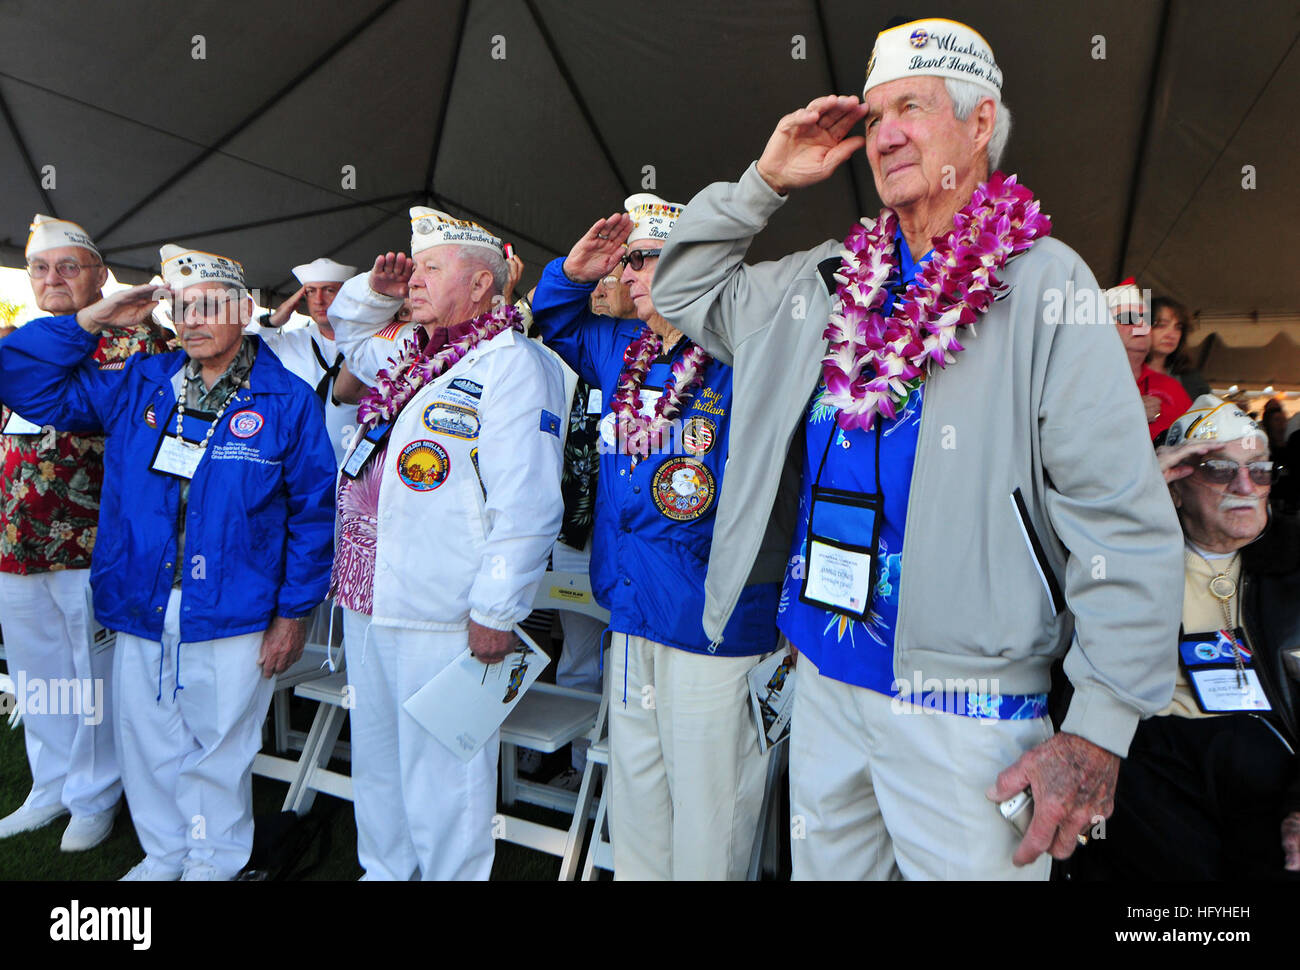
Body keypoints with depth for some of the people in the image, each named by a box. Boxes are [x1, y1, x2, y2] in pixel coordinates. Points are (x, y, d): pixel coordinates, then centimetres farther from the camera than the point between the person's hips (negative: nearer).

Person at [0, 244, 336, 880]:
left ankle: (214, 860, 34)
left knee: (218, 747, 11)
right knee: (146, 743, 16)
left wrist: (292, 613, -8)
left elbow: (312, 511, -7)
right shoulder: (136, 386, 6)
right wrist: (90, 320, -1)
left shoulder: (287, 401, -6)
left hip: (232, 617, -4)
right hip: (141, 611, 4)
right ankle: (163, 855, 39)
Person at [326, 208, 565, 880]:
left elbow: (527, 505, -21)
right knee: (377, 755, 23)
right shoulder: (407, 356, 14)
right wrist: (376, 289, 15)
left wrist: (495, 612, -21)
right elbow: (347, 329, 37)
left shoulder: (512, 363, -14)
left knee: (439, 772, 5)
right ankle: (383, 868, 43)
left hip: (442, 621, -9)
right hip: (368, 602, 9)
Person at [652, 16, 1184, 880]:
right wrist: (765, 183, 4)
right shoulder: (831, 280, 6)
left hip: (968, 708, -5)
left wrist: (1102, 730, -15)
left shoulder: (1044, 282, -9)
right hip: (825, 681, 5)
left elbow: (1125, 524, -12)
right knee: (825, 863, 21)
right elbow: (686, 290, 18)